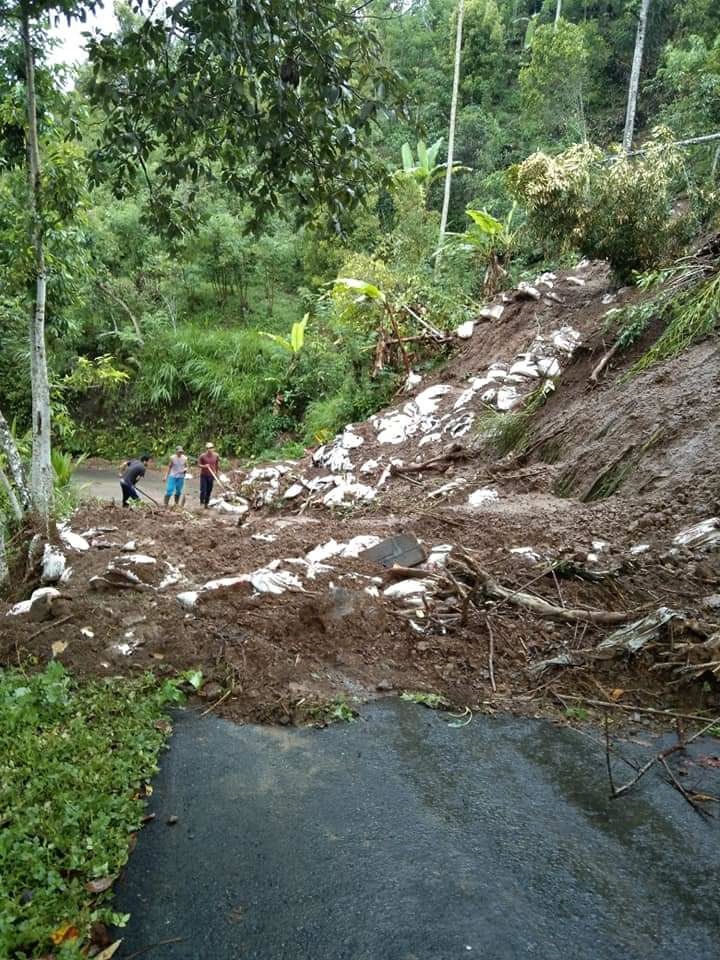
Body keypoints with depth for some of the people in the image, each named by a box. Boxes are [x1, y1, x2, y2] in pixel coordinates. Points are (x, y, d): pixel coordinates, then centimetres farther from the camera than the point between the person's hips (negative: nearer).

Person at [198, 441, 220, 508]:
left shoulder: (216, 456, 0)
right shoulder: (202, 456, -9)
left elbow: (217, 465, 14)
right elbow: (198, 464, -5)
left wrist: (216, 472, 17)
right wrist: (204, 466, -23)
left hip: (211, 476, 3)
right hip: (204, 475, -3)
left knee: (209, 490, 6)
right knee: (203, 490, -8)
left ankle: (206, 503, 19)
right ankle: (202, 502, 12)